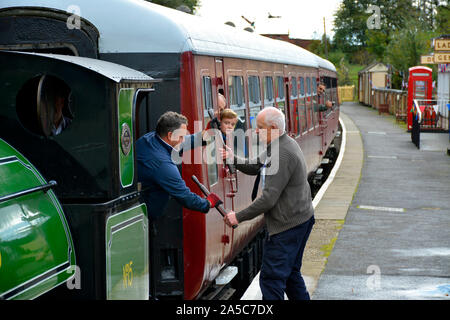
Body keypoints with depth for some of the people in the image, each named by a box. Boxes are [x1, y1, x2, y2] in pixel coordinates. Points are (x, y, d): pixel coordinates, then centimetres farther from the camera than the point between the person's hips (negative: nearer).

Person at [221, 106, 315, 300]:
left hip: (288, 225, -11)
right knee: (290, 272, 21)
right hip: (302, 219, 11)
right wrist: (233, 159, 1)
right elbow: (255, 167, 19)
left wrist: (239, 217, -17)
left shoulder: (282, 155, -23)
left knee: (271, 278, -7)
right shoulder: (283, 144, 11)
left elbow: (269, 198, -25)